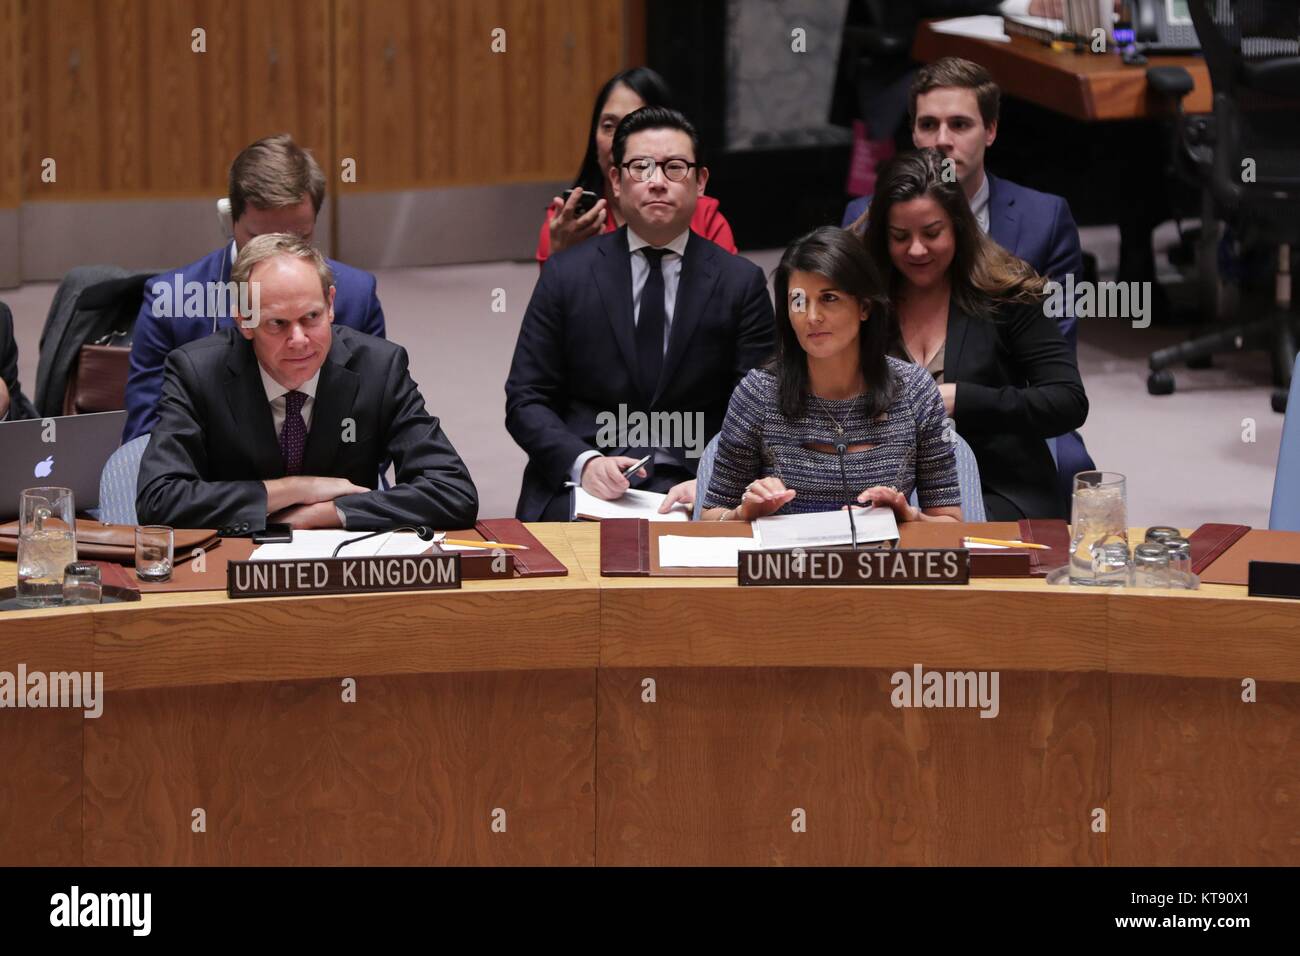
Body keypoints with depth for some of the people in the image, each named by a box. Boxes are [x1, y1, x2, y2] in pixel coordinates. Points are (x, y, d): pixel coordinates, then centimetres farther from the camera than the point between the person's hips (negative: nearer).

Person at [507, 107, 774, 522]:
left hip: (690, 487, 1)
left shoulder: (740, 282, 6)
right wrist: (584, 463, -13)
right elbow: (526, 401, 5)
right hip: (578, 483, -1)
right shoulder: (566, 275, 7)